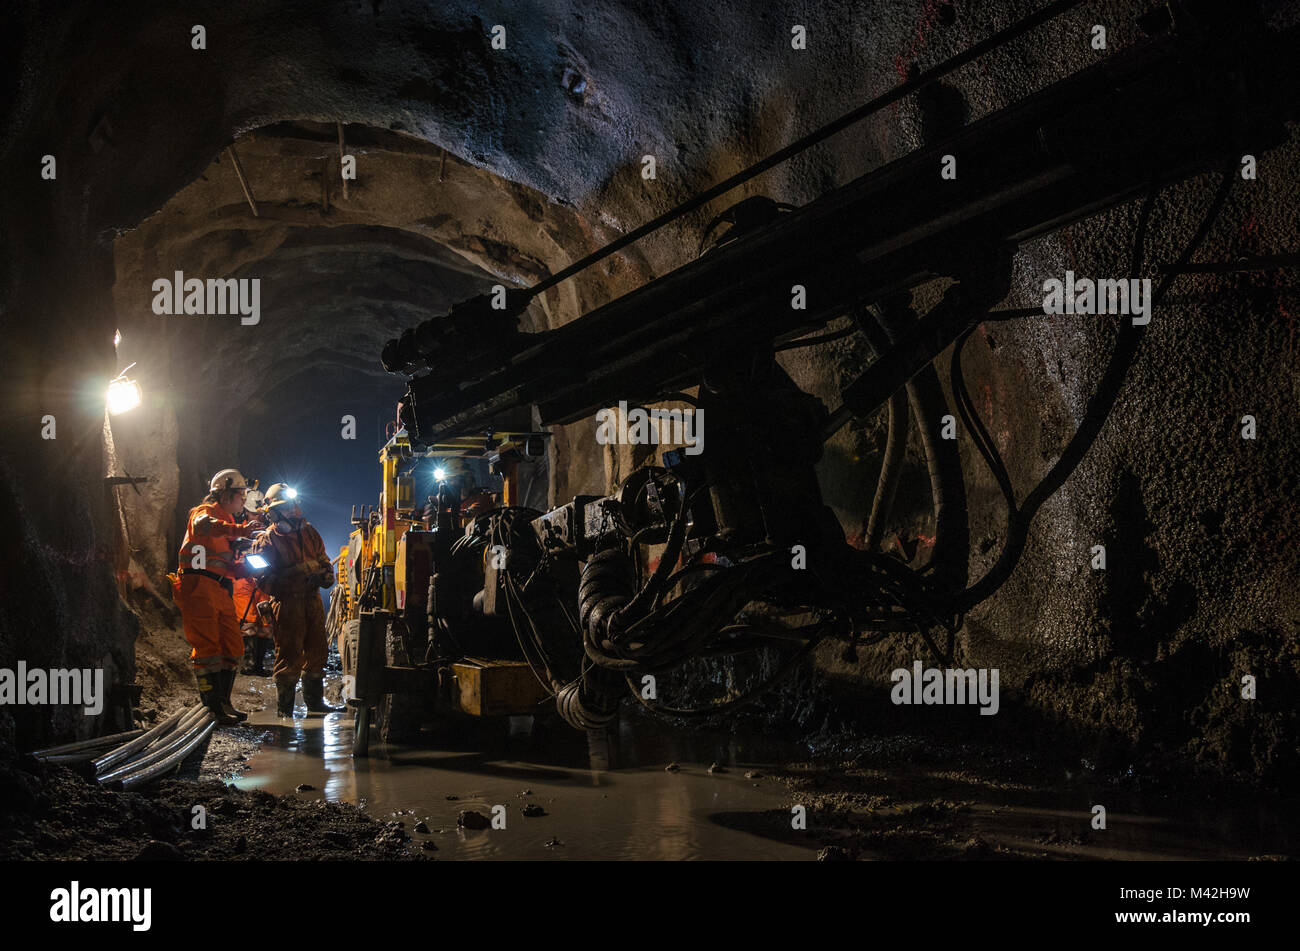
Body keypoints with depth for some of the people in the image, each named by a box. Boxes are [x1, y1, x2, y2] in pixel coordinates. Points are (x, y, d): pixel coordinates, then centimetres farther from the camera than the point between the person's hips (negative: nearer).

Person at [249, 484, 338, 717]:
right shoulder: (266, 541, -5)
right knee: (290, 656, -8)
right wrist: (293, 582, -23)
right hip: (286, 604, -6)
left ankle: (315, 703, 26)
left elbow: (324, 561, 22)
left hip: (312, 600, 6)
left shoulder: (309, 533, 13)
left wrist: (325, 576, -1)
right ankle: (284, 709, 2)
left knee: (317, 653, 12)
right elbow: (263, 580, -10)